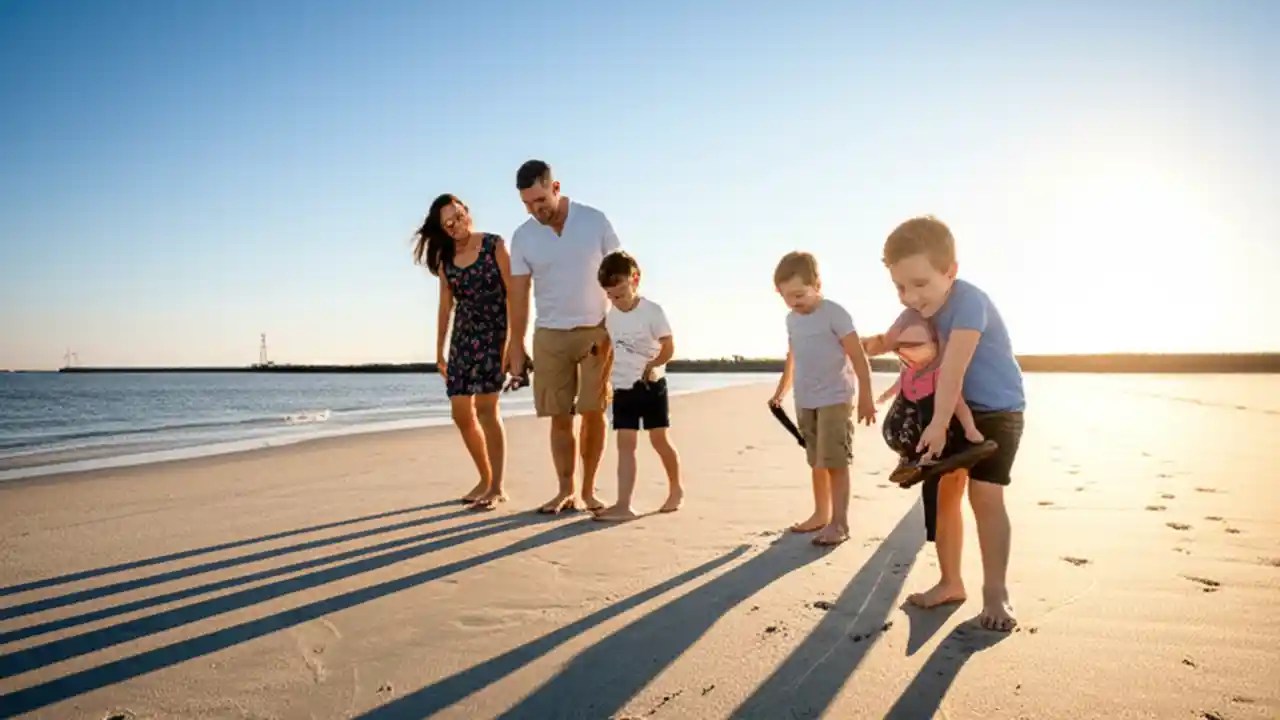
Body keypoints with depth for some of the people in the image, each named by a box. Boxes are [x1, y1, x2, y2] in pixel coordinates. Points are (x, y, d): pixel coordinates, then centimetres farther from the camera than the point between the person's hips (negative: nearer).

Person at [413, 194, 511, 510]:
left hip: (494, 333, -5)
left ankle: (498, 487, -8)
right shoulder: (445, 259, 8)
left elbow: (513, 294, -9)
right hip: (463, 337, 6)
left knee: (486, 406, -14)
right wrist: (439, 351, 13)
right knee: (461, 413, 3)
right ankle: (485, 479, 20)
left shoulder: (494, 245, -5)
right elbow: (445, 307, 13)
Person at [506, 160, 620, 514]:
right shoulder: (523, 237, -1)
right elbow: (519, 294, 2)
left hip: (596, 331, -1)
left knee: (593, 413, -1)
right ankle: (566, 491, 11)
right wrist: (516, 346, 1)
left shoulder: (594, 220, -5)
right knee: (560, 417, 1)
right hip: (550, 335, 1)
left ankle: (589, 489, 11)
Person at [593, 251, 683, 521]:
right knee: (625, 445, -2)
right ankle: (623, 505, -6)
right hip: (622, 389, 4)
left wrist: (652, 365, -26)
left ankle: (675, 489, 29)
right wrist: (605, 380, 10)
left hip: (651, 386, -4)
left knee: (660, 440, 7)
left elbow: (668, 347, -13)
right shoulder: (610, 317, 5)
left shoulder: (652, 310, -11)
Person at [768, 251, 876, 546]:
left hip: (834, 400, -7)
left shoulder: (834, 313, -12)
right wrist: (780, 393, 27)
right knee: (817, 462, 15)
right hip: (805, 402, 7)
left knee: (835, 462, -7)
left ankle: (839, 523, -1)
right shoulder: (792, 319, 10)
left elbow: (859, 357, -13)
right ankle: (821, 514, 28)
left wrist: (866, 397, -15)